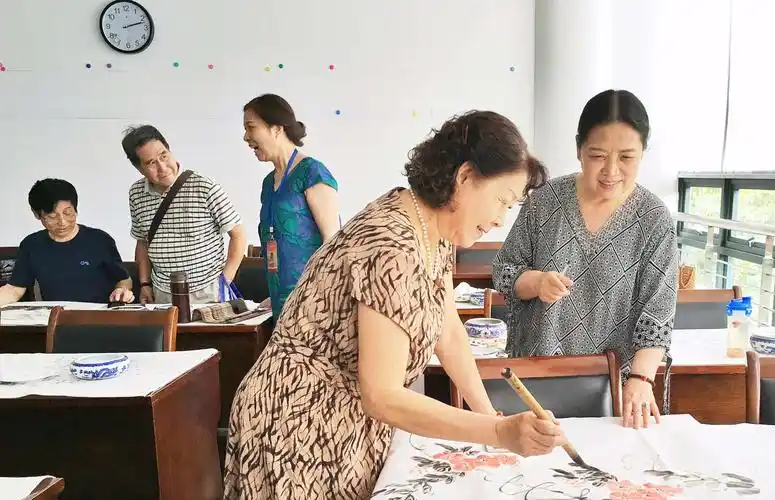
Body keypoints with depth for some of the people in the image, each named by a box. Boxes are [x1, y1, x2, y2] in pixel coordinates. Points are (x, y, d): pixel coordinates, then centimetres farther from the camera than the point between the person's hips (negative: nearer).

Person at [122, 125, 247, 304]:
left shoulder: (204, 187, -14)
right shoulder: (136, 194, 2)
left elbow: (238, 235, -9)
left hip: (207, 293, -4)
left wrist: (225, 281, -11)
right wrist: (144, 284, 10)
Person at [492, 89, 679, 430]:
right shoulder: (545, 201, -7)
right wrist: (536, 282, -21)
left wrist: (641, 377, -22)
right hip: (535, 370, 1)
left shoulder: (654, 219, -9)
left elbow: (658, 309, -10)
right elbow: (503, 271, -1)